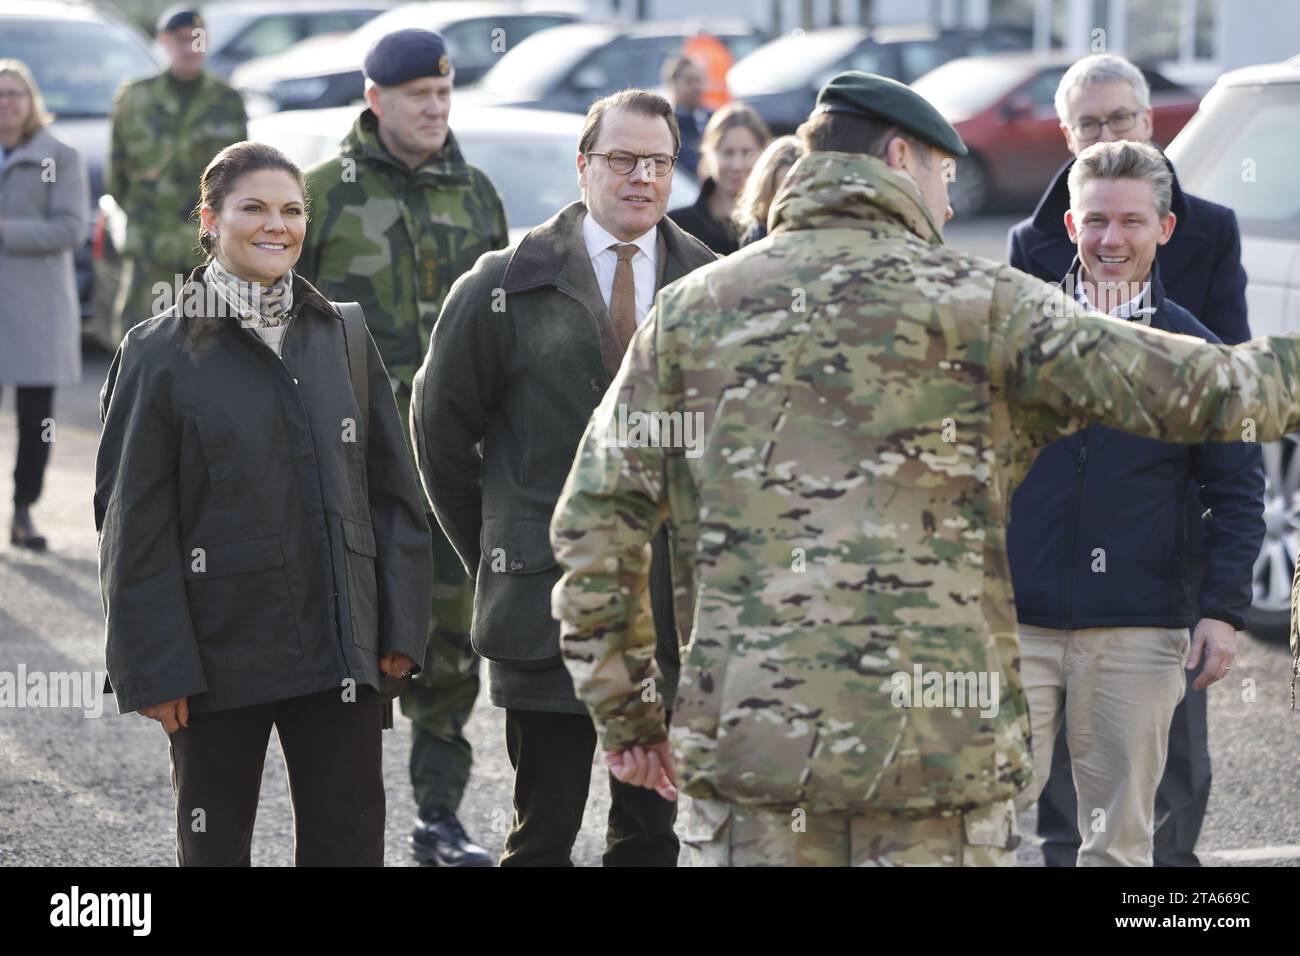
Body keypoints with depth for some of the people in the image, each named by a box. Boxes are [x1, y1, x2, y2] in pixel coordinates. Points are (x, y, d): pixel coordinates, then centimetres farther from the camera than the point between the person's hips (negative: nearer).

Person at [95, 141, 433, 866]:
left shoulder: (343, 338, 7)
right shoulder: (160, 356, -2)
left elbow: (395, 494, 9)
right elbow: (135, 527, -4)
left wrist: (401, 626, 2)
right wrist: (156, 665, -9)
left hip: (341, 648, 2)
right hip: (220, 654, -2)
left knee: (350, 844, 2)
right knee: (214, 845, 9)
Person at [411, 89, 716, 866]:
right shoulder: (506, 288, 0)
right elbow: (441, 427, 8)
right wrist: (494, 556, 8)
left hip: (673, 604, 2)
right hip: (548, 602, -2)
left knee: (651, 830, 9)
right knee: (544, 831, 2)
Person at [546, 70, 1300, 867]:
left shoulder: (689, 311, 9)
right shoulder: (975, 300, 1)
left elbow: (594, 524, 8)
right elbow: (1191, 392, 1)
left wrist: (624, 713, 15)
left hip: (746, 738, 3)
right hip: (941, 741, -2)